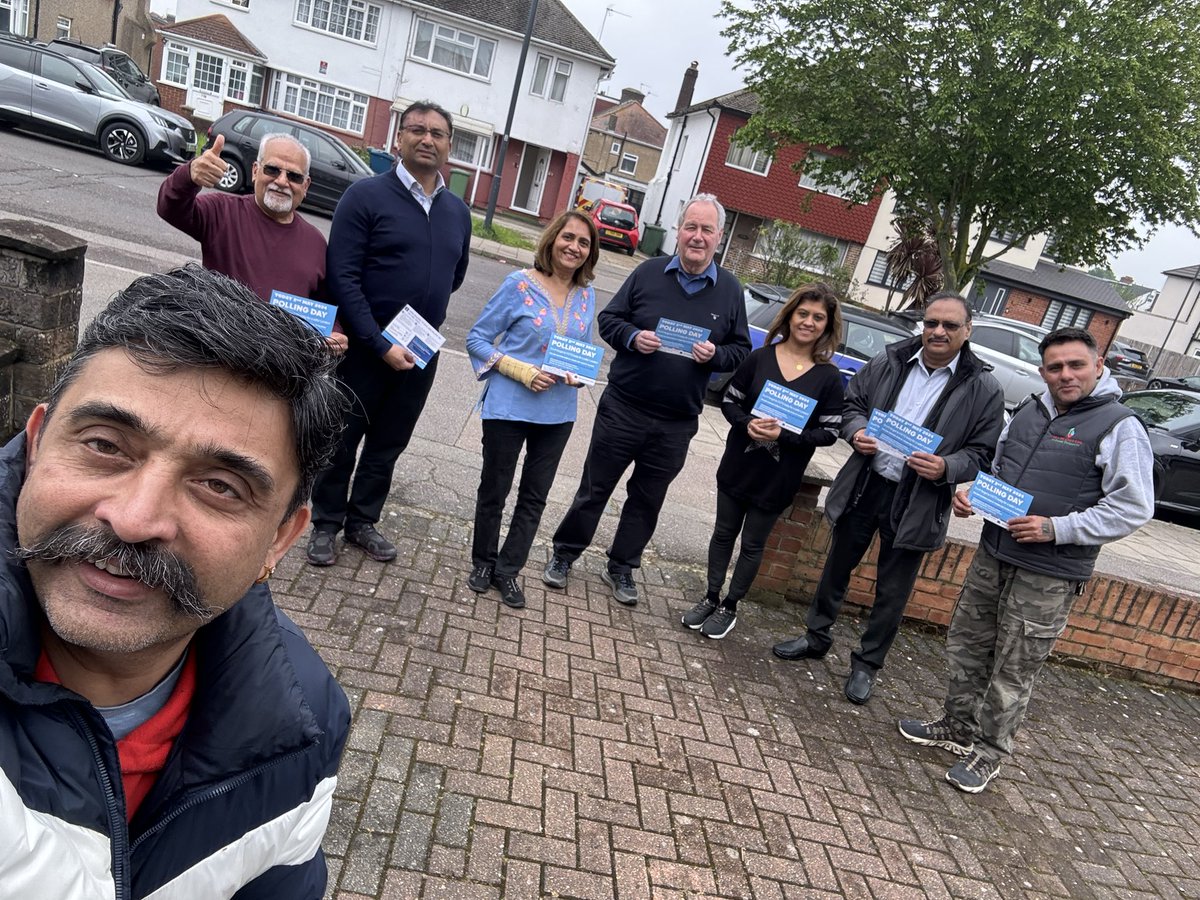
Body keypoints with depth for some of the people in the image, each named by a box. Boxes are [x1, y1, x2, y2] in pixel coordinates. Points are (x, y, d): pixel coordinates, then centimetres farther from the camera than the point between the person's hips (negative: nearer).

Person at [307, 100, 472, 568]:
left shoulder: (458, 212, 6)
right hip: (363, 348, -4)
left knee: (388, 445, 16)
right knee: (341, 441, 10)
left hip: (421, 353, 5)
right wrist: (381, 344, -20)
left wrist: (422, 317, 8)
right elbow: (343, 278, -15)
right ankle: (326, 524, 27)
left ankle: (362, 521, 34)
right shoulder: (366, 196, -10)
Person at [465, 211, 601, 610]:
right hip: (509, 407, -4)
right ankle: (483, 562, 33)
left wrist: (579, 374, -9)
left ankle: (508, 570, 28)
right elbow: (477, 339, -7)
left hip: (558, 412, 4)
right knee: (494, 489, 11)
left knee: (535, 496, 12)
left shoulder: (587, 296, 4)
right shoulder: (520, 284, -9)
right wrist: (521, 371, -18)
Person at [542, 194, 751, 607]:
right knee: (595, 487, 9)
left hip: (676, 424, 2)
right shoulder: (649, 272, -2)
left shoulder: (730, 290, 2)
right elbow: (608, 319, 3)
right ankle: (564, 554, 28)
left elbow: (741, 350, 7)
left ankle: (621, 567, 31)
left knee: (647, 499, 14)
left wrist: (715, 355, -14)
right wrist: (633, 337, -17)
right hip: (622, 408, -1)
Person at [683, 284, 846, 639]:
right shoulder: (760, 358, -3)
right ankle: (711, 598, 30)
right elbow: (729, 401, 2)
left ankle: (730, 607, 27)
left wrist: (783, 436, -21)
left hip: (778, 477, -2)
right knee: (724, 532, 13)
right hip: (738, 465, 2)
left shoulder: (828, 377, -7)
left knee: (753, 544, 11)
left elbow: (829, 432, -7)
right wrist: (747, 424, -18)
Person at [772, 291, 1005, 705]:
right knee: (838, 566, 17)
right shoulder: (889, 363, 1)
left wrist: (946, 468, -23)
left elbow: (981, 453, -4)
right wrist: (856, 430, -11)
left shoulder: (983, 389, -7)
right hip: (863, 486, 3)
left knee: (892, 592, 9)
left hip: (915, 504, -2)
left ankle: (867, 663, 28)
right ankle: (817, 637, 37)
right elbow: (852, 402, 11)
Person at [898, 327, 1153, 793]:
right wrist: (971, 496, 2)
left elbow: (1132, 508, -13)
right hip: (992, 554, 7)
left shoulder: (1119, 427, -10)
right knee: (967, 646, 16)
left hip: (1049, 576, -6)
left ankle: (989, 752, 23)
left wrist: (1056, 528, -21)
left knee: (1014, 671, 4)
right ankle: (958, 728, 34)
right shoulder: (1029, 413, 10)